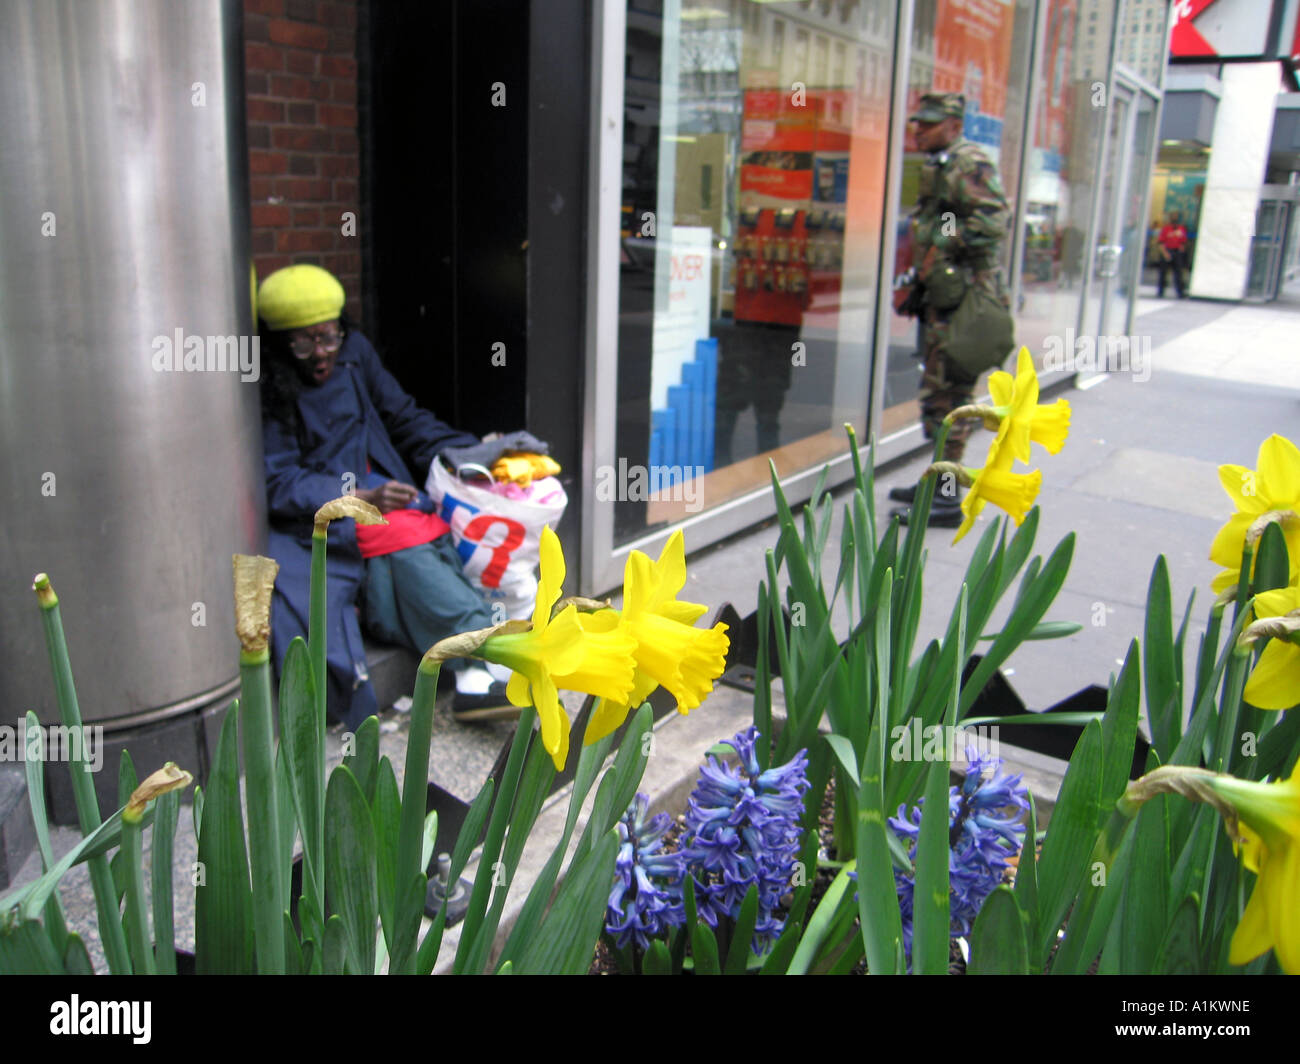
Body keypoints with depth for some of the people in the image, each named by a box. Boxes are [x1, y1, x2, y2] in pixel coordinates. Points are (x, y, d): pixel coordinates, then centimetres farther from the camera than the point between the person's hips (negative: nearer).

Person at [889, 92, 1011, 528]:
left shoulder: (971, 165, -10)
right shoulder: (937, 169, 20)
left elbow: (992, 223, -23)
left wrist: (944, 248, -20)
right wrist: (916, 282, 20)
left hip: (961, 297, -10)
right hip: (940, 296, 10)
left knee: (949, 395, -9)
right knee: (937, 391, 16)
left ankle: (947, 500, -5)